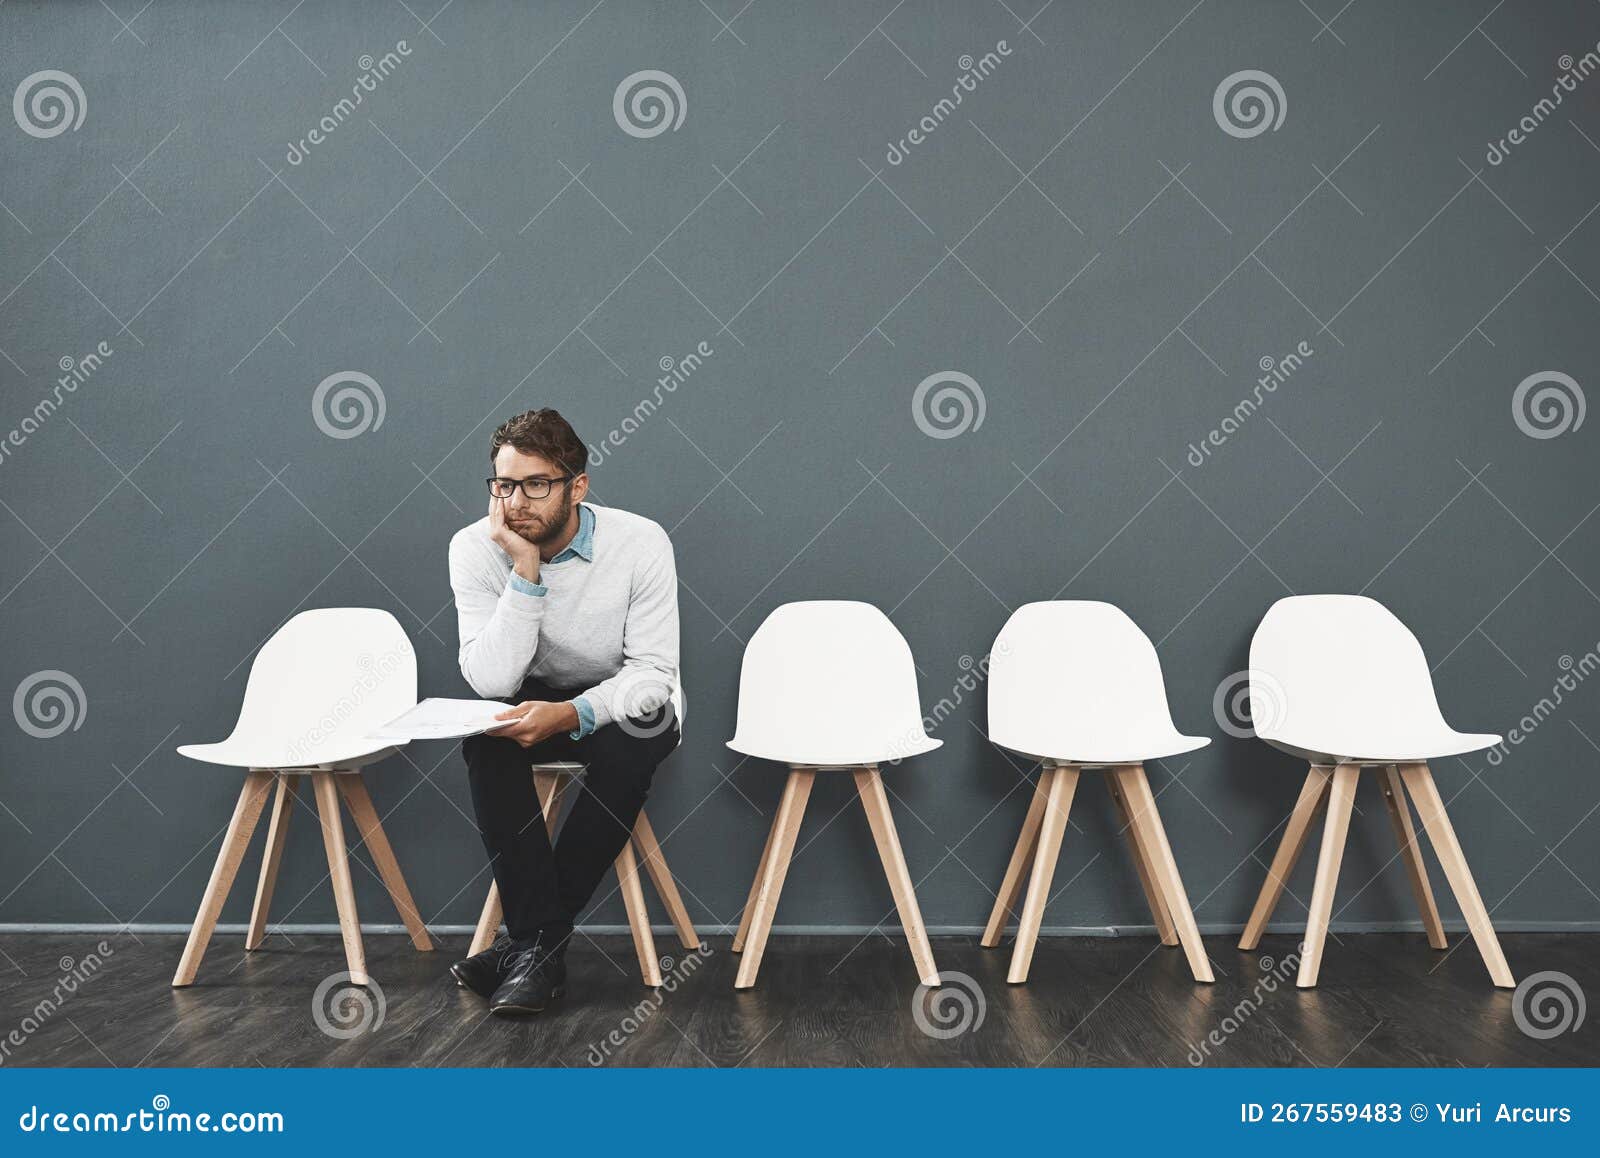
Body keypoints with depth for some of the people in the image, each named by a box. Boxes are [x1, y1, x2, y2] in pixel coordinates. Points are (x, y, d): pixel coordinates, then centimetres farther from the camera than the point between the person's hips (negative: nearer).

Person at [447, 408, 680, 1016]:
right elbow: (491, 680, -24)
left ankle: (532, 937, -20)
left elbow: (653, 672, -21)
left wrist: (574, 714, -39)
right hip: (533, 702, 2)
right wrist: (526, 570, -33)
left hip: (624, 704, -1)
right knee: (486, 736, -31)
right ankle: (540, 948, -27)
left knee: (629, 743, -34)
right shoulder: (474, 548, -16)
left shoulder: (640, 542, -20)